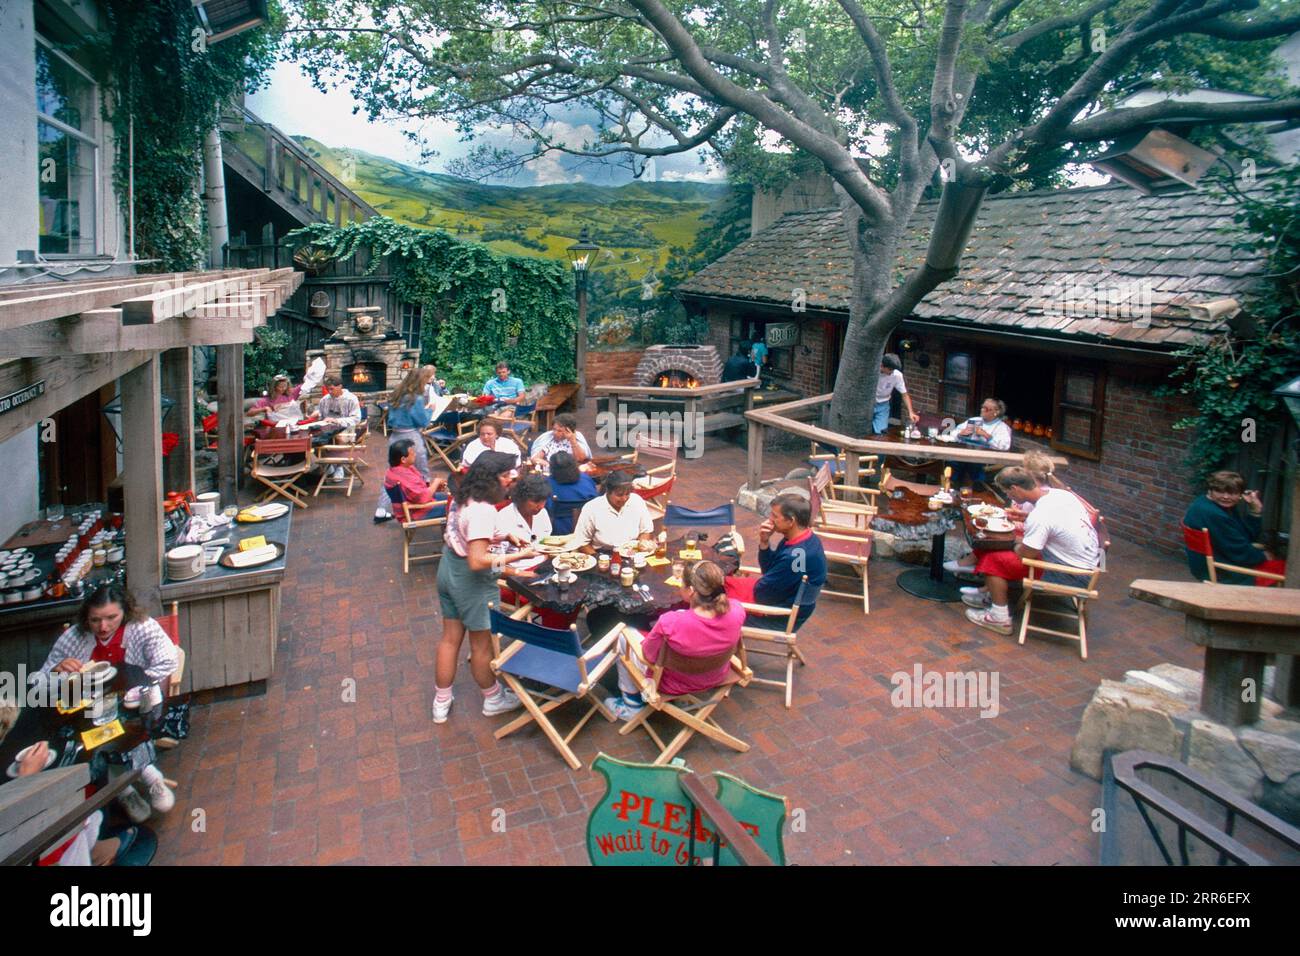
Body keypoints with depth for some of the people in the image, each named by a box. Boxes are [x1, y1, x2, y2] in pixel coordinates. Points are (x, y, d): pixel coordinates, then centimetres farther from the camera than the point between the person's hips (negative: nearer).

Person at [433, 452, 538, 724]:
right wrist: (518, 556, -27)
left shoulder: (462, 498, -1)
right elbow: (477, 562, -30)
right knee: (482, 643, 12)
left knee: (450, 638, 19)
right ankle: (493, 699, 34)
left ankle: (441, 703, 33)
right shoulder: (483, 510, -29)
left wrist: (501, 536, 7)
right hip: (472, 581, -8)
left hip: (449, 569, 8)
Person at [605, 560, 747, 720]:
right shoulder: (736, 611, -28)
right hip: (717, 679, 4)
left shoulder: (670, 623, -38)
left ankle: (632, 706, 31)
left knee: (624, 635, 17)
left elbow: (647, 655, -17)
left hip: (674, 686, -4)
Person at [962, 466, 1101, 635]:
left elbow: (1025, 555, -17)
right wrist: (1025, 516, 11)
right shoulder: (1060, 493, -2)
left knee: (992, 560, -7)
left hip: (1071, 573, -9)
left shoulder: (1040, 517, -28)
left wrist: (1017, 546, 4)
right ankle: (991, 593, 28)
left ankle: (999, 618, 5)